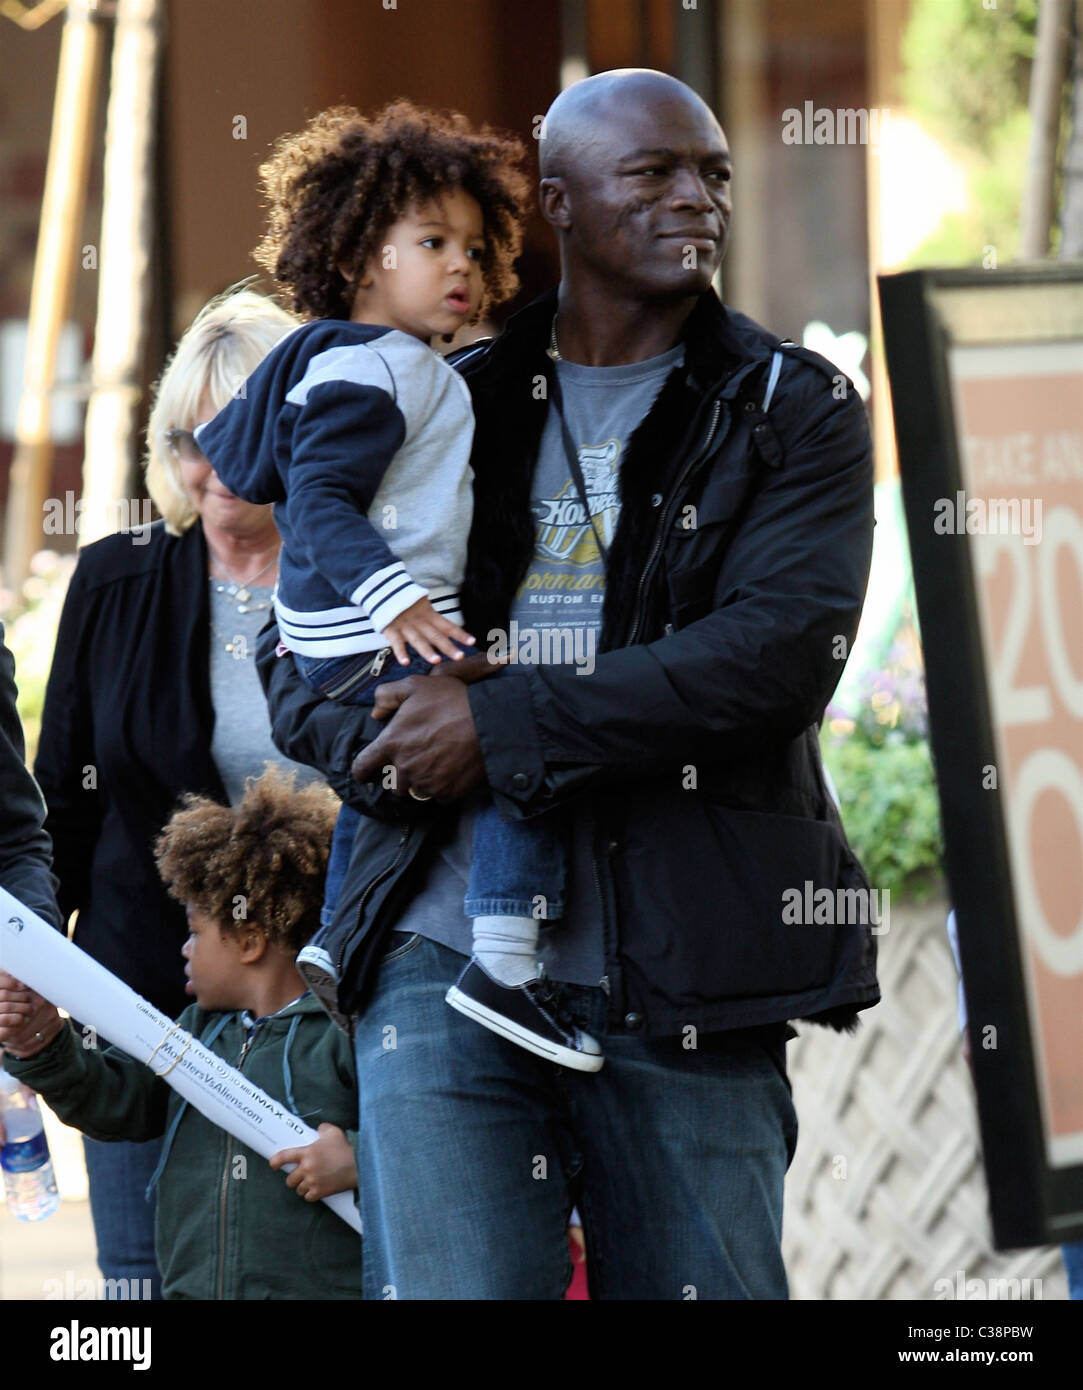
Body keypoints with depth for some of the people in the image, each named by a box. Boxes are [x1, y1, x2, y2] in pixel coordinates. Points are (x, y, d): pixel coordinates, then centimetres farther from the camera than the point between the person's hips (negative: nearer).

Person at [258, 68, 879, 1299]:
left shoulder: (793, 410, 8)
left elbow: (785, 649, -9)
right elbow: (292, 656, 17)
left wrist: (504, 726, -13)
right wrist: (392, 747, -7)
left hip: (683, 981, -1)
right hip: (442, 956, 1)